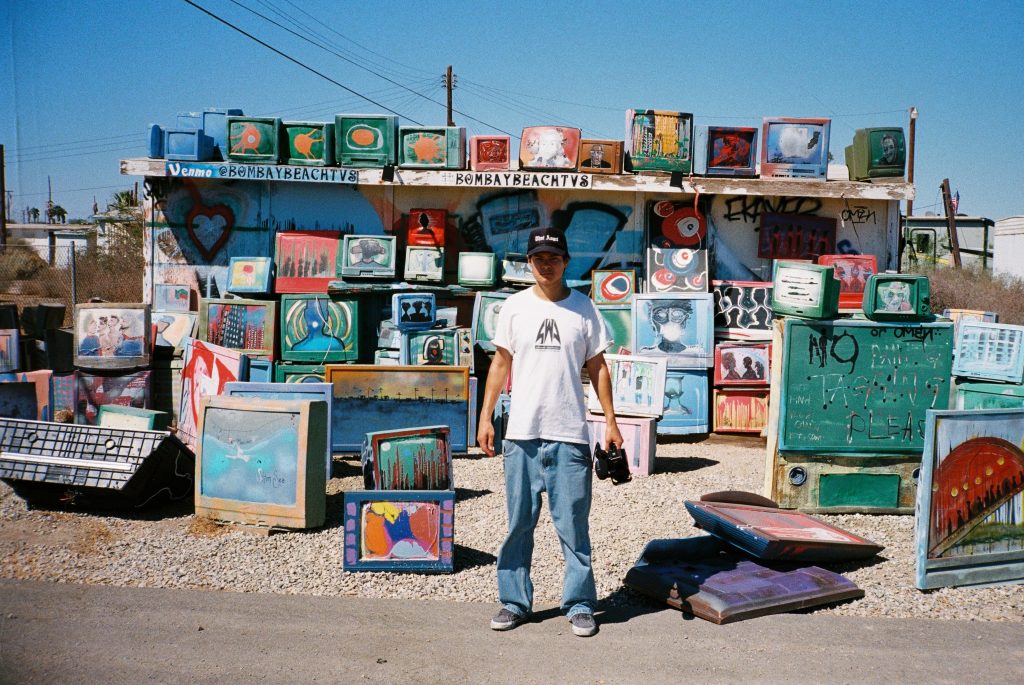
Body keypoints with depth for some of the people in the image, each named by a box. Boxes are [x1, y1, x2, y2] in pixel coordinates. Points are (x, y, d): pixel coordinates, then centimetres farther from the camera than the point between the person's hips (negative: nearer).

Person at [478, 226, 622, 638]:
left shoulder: (583, 308, 4)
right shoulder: (514, 307, 6)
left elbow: (597, 368, 7)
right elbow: (501, 364, 10)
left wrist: (611, 422, 2)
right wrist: (485, 417, 5)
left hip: (569, 434, -1)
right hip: (521, 434, 1)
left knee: (573, 524, 3)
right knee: (518, 523, 9)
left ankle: (580, 604, 16)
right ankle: (514, 601, 22)